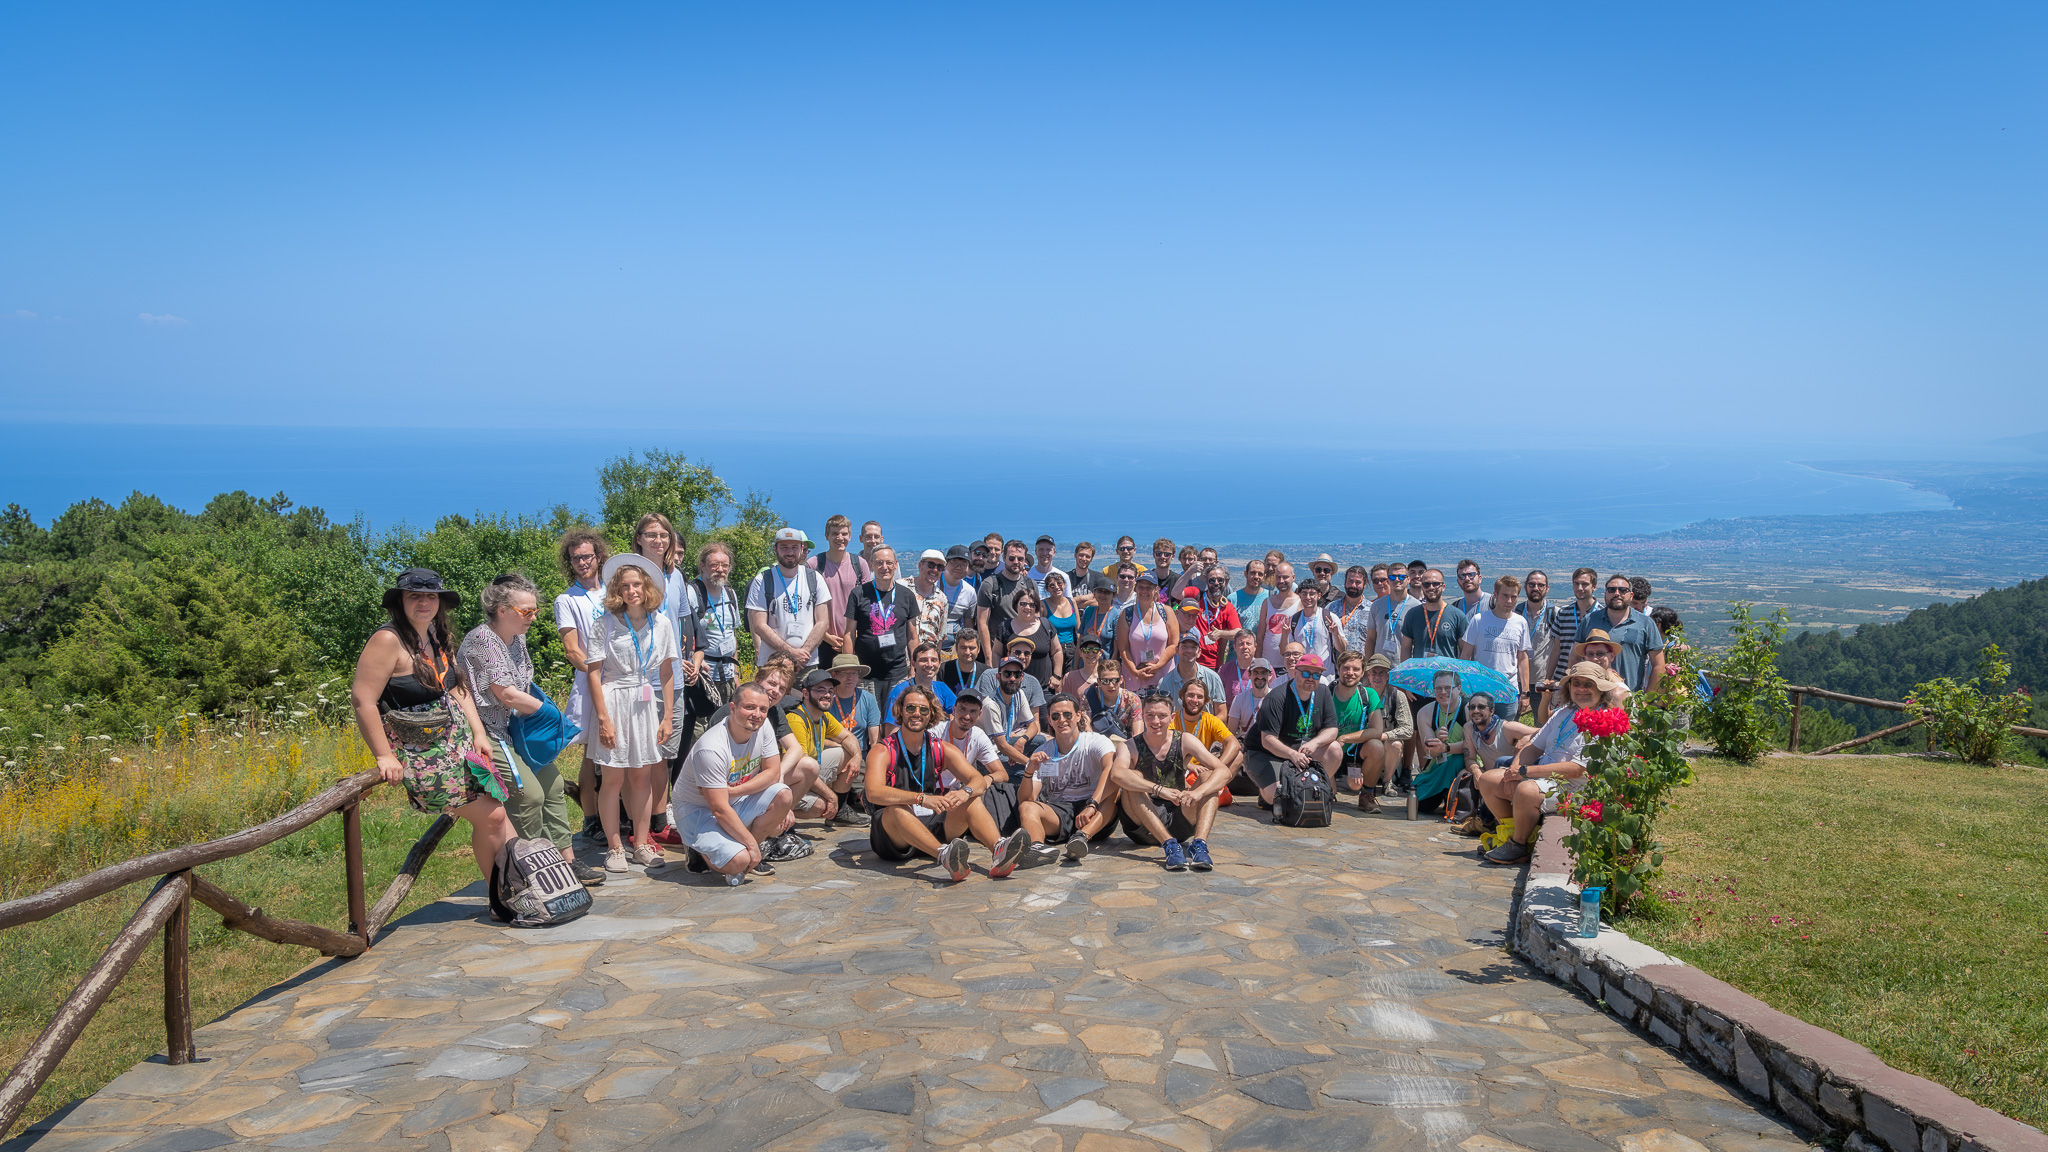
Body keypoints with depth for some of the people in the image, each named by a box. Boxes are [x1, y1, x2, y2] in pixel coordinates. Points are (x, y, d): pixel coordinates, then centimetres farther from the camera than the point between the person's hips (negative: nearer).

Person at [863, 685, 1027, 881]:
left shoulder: (942, 750, 9)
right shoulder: (882, 752, -5)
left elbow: (979, 780, -1)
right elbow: (874, 793, -24)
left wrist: (965, 791, -27)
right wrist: (922, 798, -37)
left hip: (934, 824, 4)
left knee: (972, 800, -14)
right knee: (898, 809, -34)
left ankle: (997, 851, -43)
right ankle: (945, 857, -59)